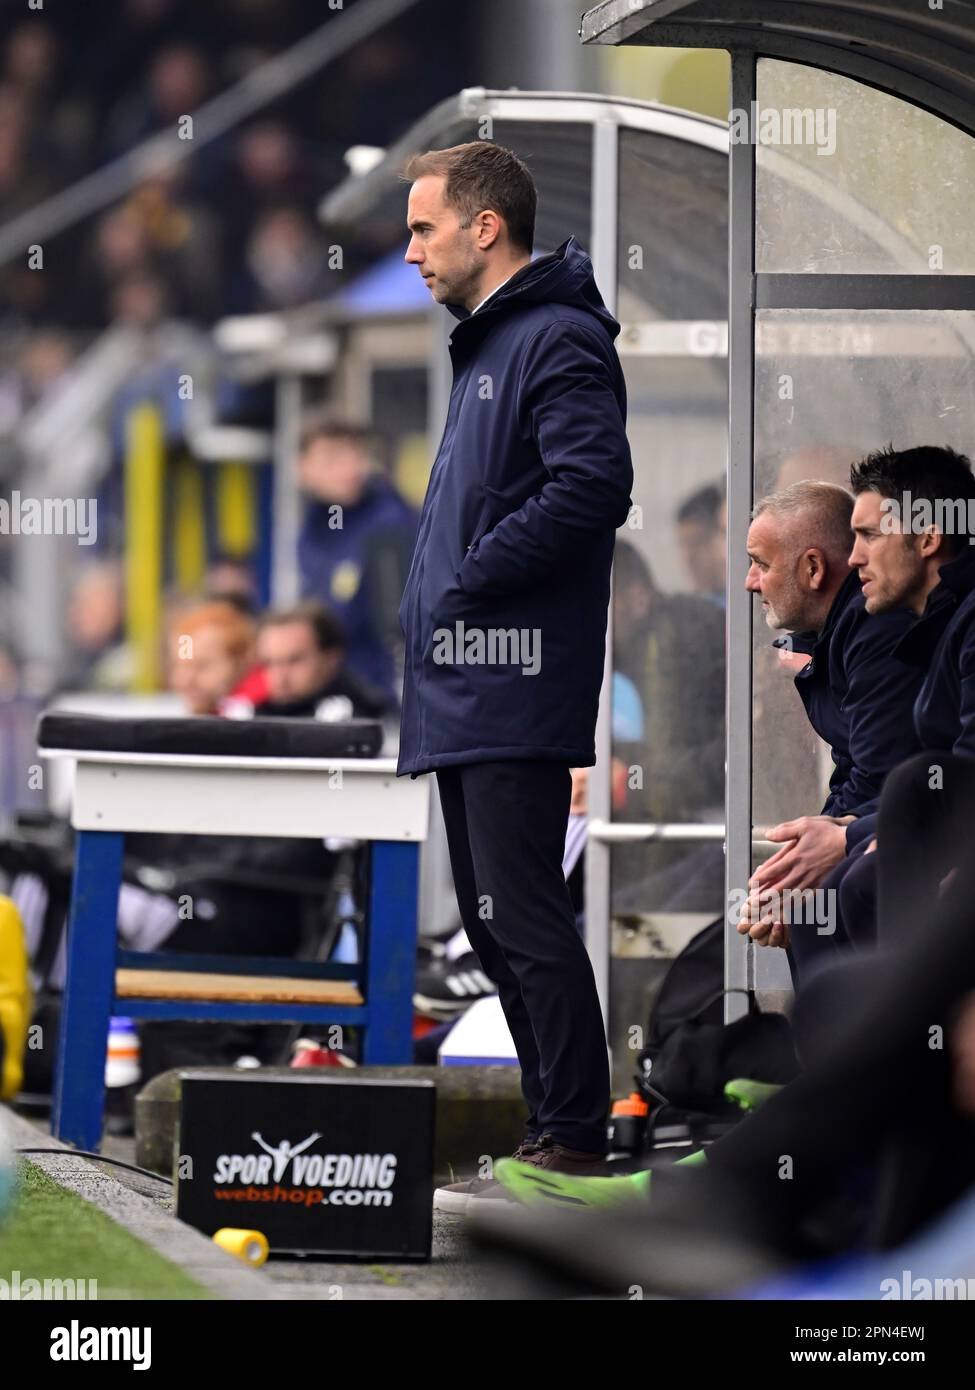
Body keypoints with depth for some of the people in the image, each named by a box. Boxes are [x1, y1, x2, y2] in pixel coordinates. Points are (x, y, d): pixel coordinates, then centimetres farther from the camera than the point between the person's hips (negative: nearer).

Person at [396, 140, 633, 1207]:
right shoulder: (484, 343, 21)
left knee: (523, 919, -11)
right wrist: (436, 593, 14)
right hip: (462, 693, 11)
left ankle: (572, 1146, -8)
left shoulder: (558, 341, -11)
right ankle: (553, 1129, 17)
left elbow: (592, 485, -24)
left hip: (516, 690, -11)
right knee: (495, 925, 12)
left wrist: (469, 577, -18)